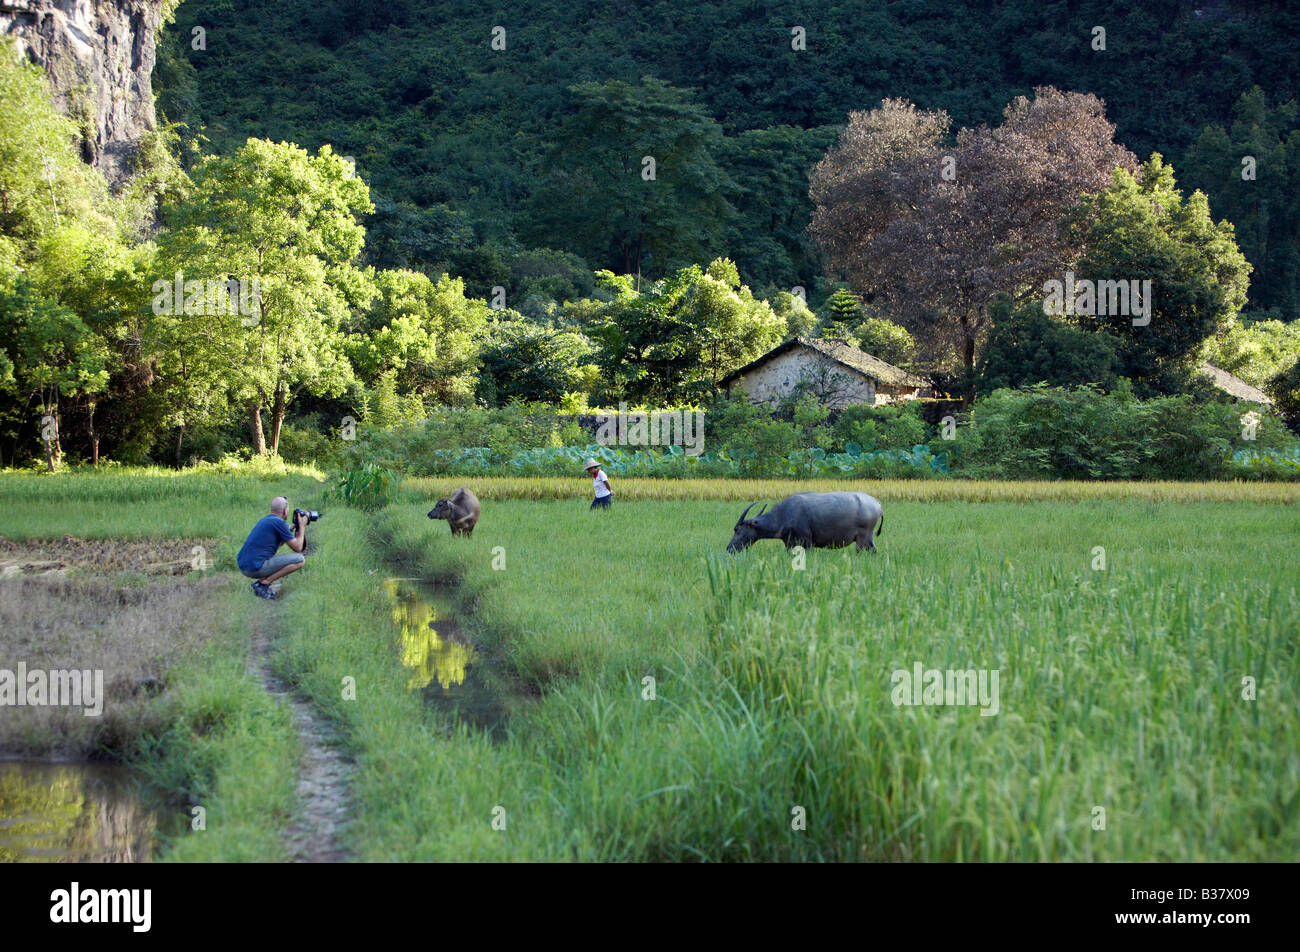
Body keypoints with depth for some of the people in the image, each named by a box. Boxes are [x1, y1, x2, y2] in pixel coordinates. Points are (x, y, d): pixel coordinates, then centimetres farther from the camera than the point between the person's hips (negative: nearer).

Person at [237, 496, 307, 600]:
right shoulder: (279, 522, -9)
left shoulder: (264, 520, 18)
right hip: (256, 567, -9)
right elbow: (297, 548, -5)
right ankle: (263, 583, -10)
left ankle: (260, 582, 10)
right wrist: (302, 527, 8)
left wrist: (293, 528, 31)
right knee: (299, 559, -8)